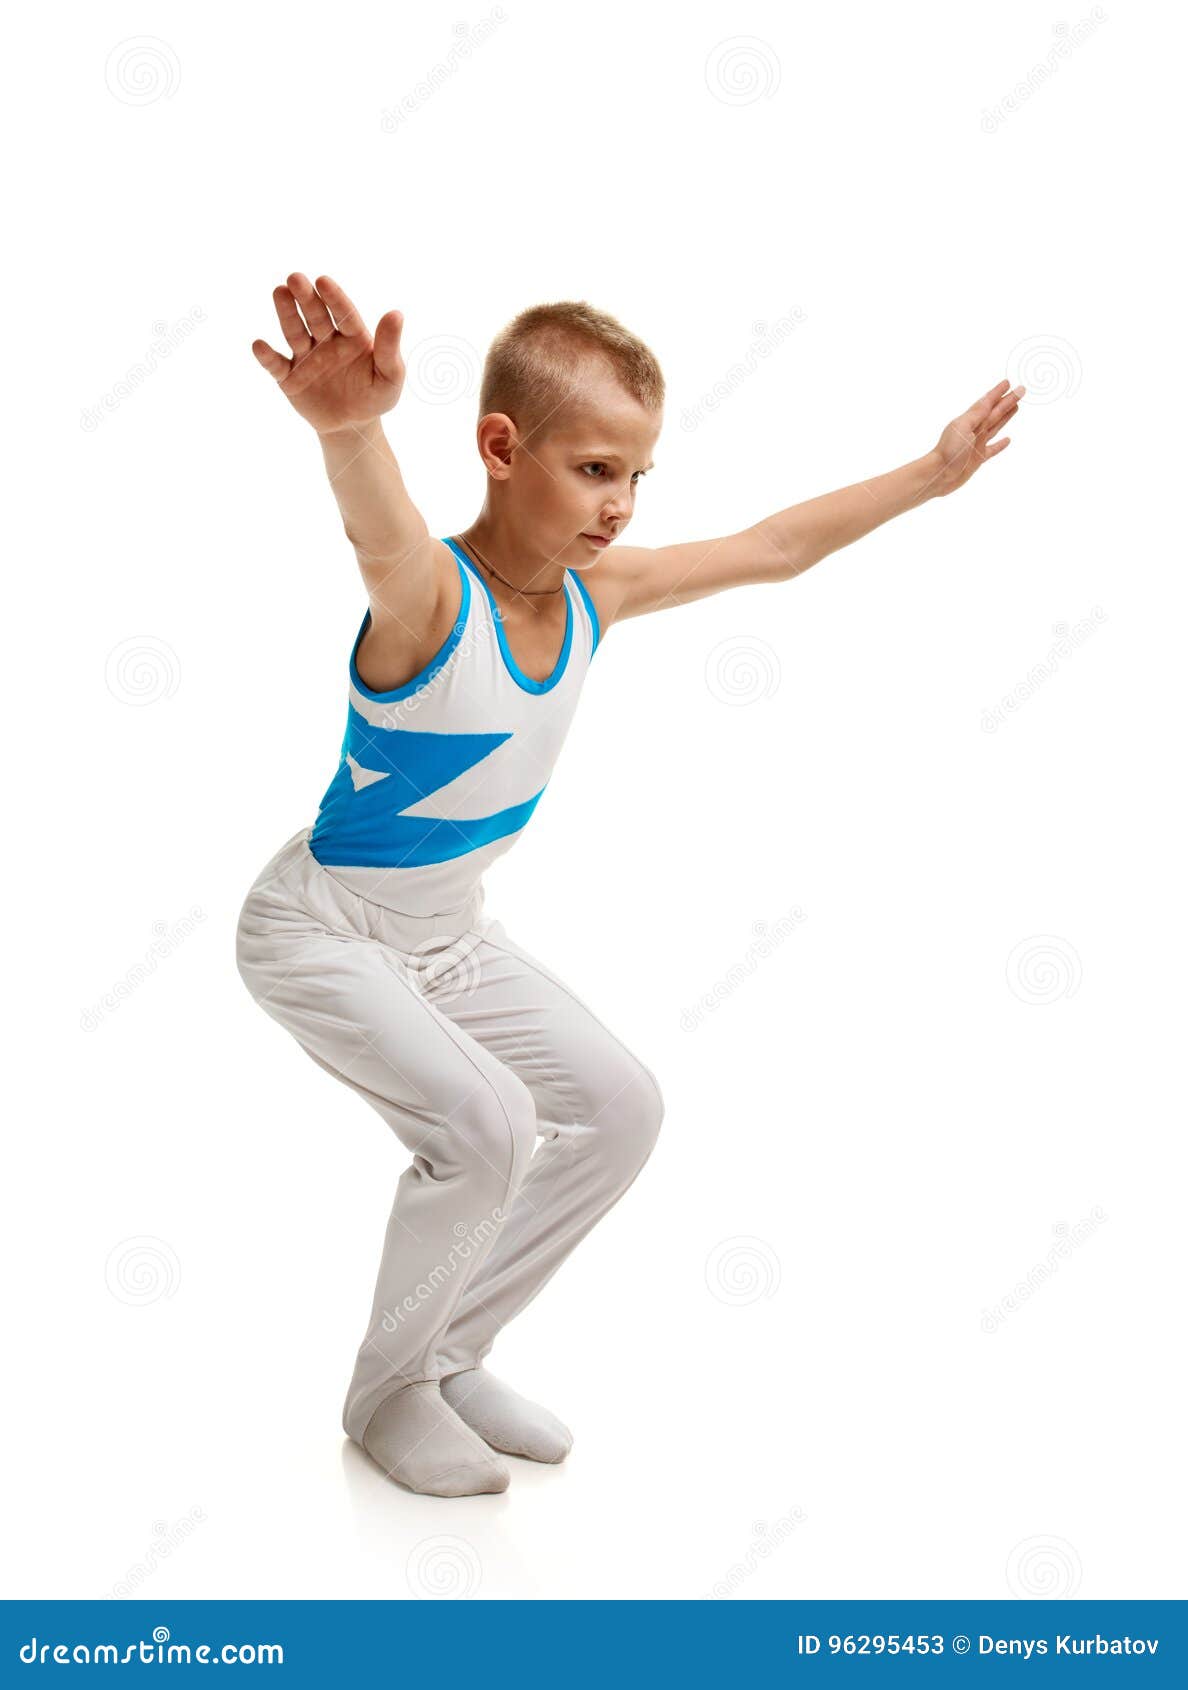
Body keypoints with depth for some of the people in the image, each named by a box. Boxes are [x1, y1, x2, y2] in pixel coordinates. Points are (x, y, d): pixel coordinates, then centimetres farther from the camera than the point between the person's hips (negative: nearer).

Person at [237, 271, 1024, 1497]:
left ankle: (451, 1354, 20)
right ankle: (386, 1394, 1)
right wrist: (349, 427, -79)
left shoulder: (592, 594, -7)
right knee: (483, 1122, -25)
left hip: (448, 935, 8)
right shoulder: (428, 597, -30)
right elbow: (380, 533, -56)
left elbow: (775, 548, 5)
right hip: (319, 933, -8)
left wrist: (933, 471, 7)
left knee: (618, 1105, 6)